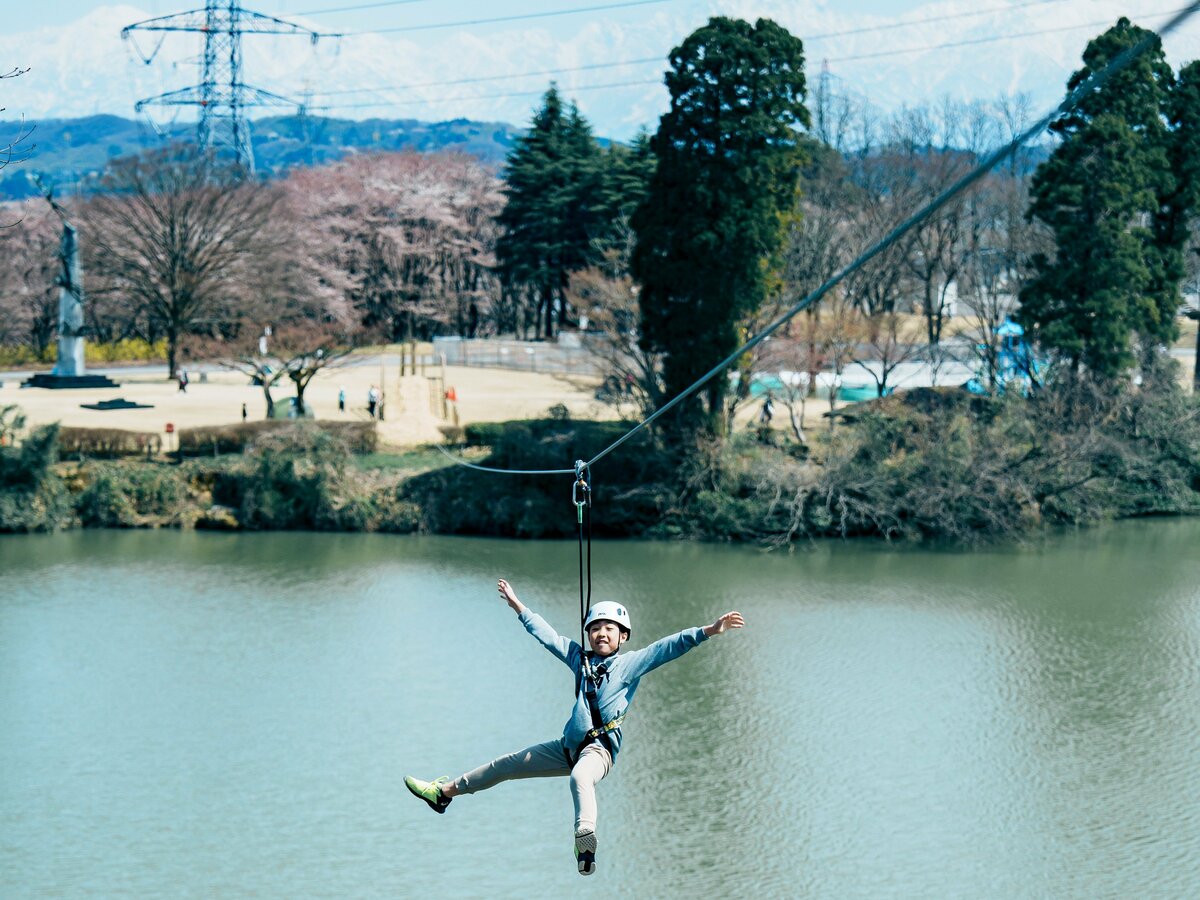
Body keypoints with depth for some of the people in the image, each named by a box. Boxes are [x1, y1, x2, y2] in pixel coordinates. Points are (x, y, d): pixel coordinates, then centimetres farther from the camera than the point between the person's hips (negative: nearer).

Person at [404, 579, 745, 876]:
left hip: (599, 749, -7)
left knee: (580, 776, -42)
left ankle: (585, 839, -63)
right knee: (506, 765, 18)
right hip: (569, 746, 7)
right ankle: (445, 792, 34)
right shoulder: (580, 658, 11)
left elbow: (671, 646, -12)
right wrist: (518, 607, 30)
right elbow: (548, 635, 22)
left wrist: (710, 630, -23)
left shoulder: (632, 662, -3)